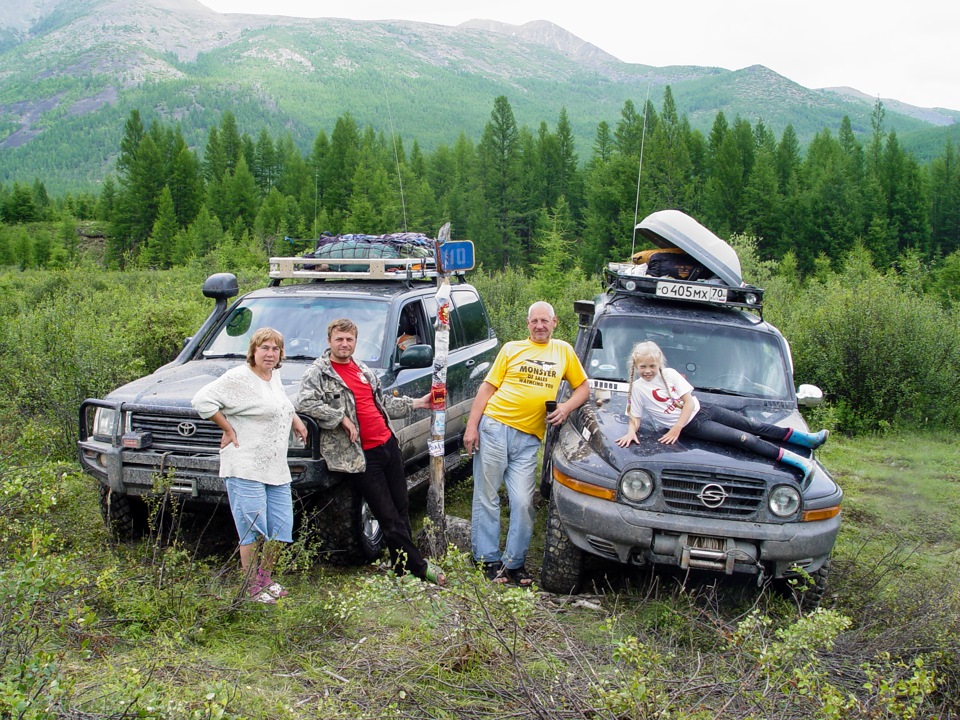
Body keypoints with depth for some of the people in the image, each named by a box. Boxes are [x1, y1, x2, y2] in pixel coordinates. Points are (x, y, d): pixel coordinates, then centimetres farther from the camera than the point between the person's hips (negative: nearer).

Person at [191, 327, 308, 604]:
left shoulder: (274, 376, 15)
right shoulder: (239, 377, -11)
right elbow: (202, 399, -16)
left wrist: (294, 419, 20)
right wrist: (228, 429, -12)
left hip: (277, 469, 8)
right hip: (245, 467, -8)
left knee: (280, 528, 9)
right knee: (254, 530, -6)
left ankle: (266, 579, 25)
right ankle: (253, 587, 7)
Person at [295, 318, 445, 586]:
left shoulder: (363, 370, 17)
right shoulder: (318, 373, -6)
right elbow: (304, 403, -22)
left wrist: (416, 403, 23)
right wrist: (342, 419, -20)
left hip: (389, 444, 7)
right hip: (362, 455, -7)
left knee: (401, 508, 11)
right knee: (388, 516, -3)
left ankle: (403, 566, 22)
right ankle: (419, 566, 8)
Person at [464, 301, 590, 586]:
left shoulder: (564, 351, 14)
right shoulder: (512, 349, 9)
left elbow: (583, 387, 20)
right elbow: (487, 388, 6)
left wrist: (566, 407, -1)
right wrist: (471, 426, -3)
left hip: (528, 439, 1)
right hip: (494, 426, -1)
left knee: (523, 503, -3)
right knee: (487, 498, 1)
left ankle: (514, 564, 10)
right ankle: (488, 560, 10)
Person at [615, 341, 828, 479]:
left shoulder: (669, 374, -1)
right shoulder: (637, 389, -7)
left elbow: (689, 401, -4)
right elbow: (634, 418, -2)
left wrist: (676, 427, -16)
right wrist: (631, 432, -25)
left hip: (700, 409, 4)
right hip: (691, 426, -4)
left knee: (751, 425, -2)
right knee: (742, 438, -14)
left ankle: (808, 439, 3)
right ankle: (798, 461, -18)